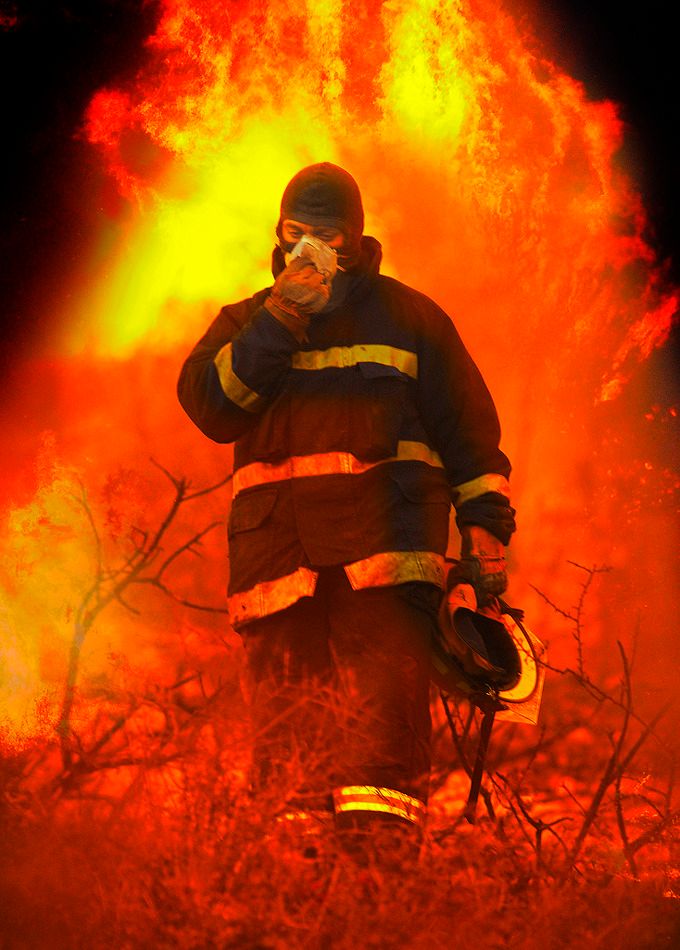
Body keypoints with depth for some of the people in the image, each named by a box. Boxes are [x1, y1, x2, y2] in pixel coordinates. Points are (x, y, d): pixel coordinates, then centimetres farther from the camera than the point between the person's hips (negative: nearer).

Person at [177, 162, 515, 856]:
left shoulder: (403, 314, 20)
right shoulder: (245, 321, 25)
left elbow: (467, 423, 17)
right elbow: (208, 405, 5)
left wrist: (487, 525, 7)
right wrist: (277, 324, -4)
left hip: (383, 518, -2)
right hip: (276, 532, 2)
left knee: (381, 690, -19)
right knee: (286, 696, -8)